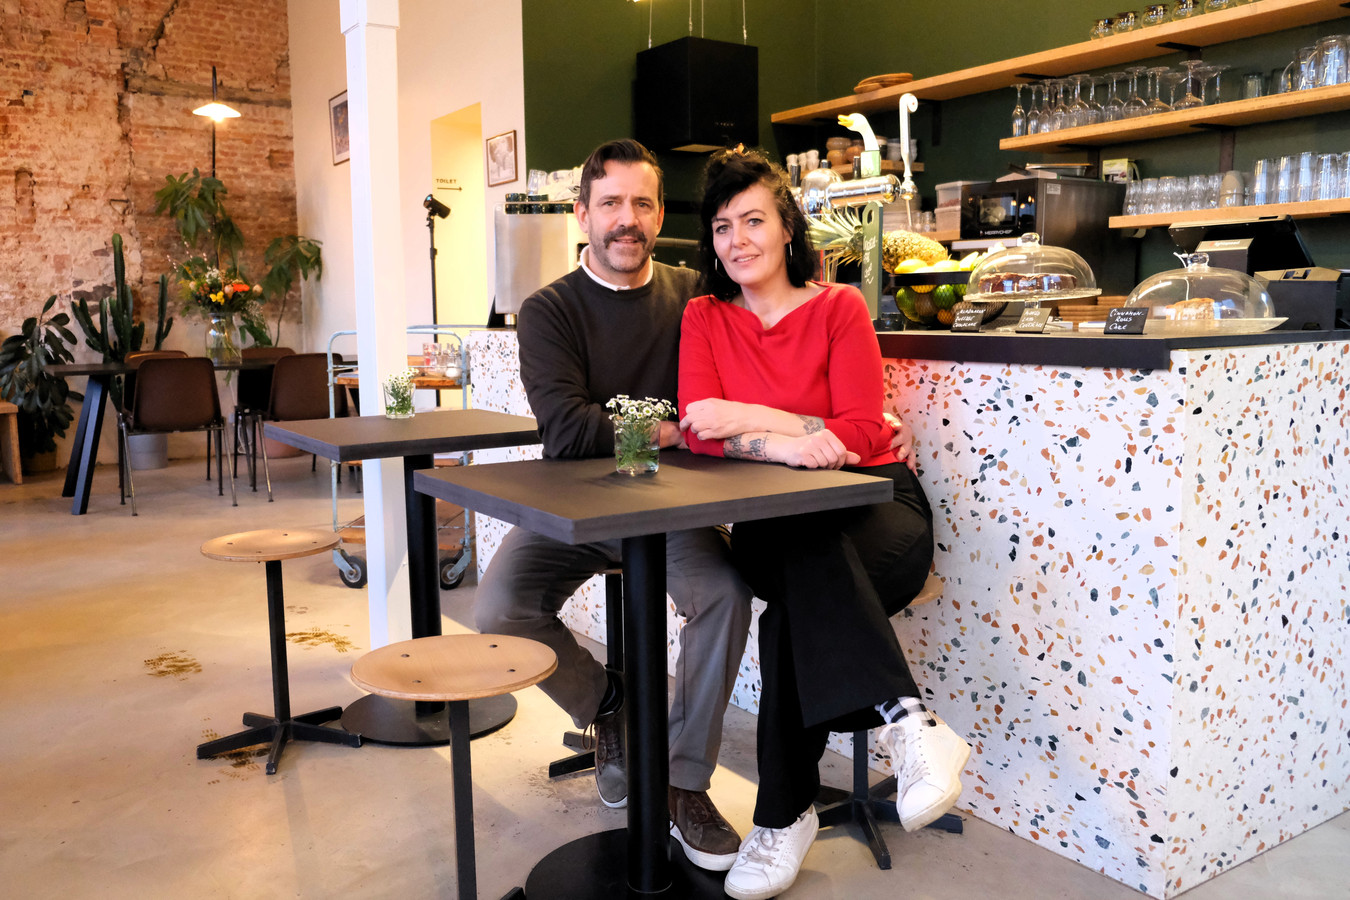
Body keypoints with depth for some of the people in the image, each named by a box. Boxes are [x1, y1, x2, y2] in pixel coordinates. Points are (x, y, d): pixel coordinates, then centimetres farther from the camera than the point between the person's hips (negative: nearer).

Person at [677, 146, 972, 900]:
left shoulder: (839, 308, 1)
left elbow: (862, 432, -10)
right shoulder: (704, 317, 9)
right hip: (771, 519, 2)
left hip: (873, 499, -1)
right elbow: (700, 433, -6)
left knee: (798, 599, -33)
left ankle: (785, 817, -27)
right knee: (804, 573, -34)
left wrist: (749, 418, -17)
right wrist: (783, 443, -24)